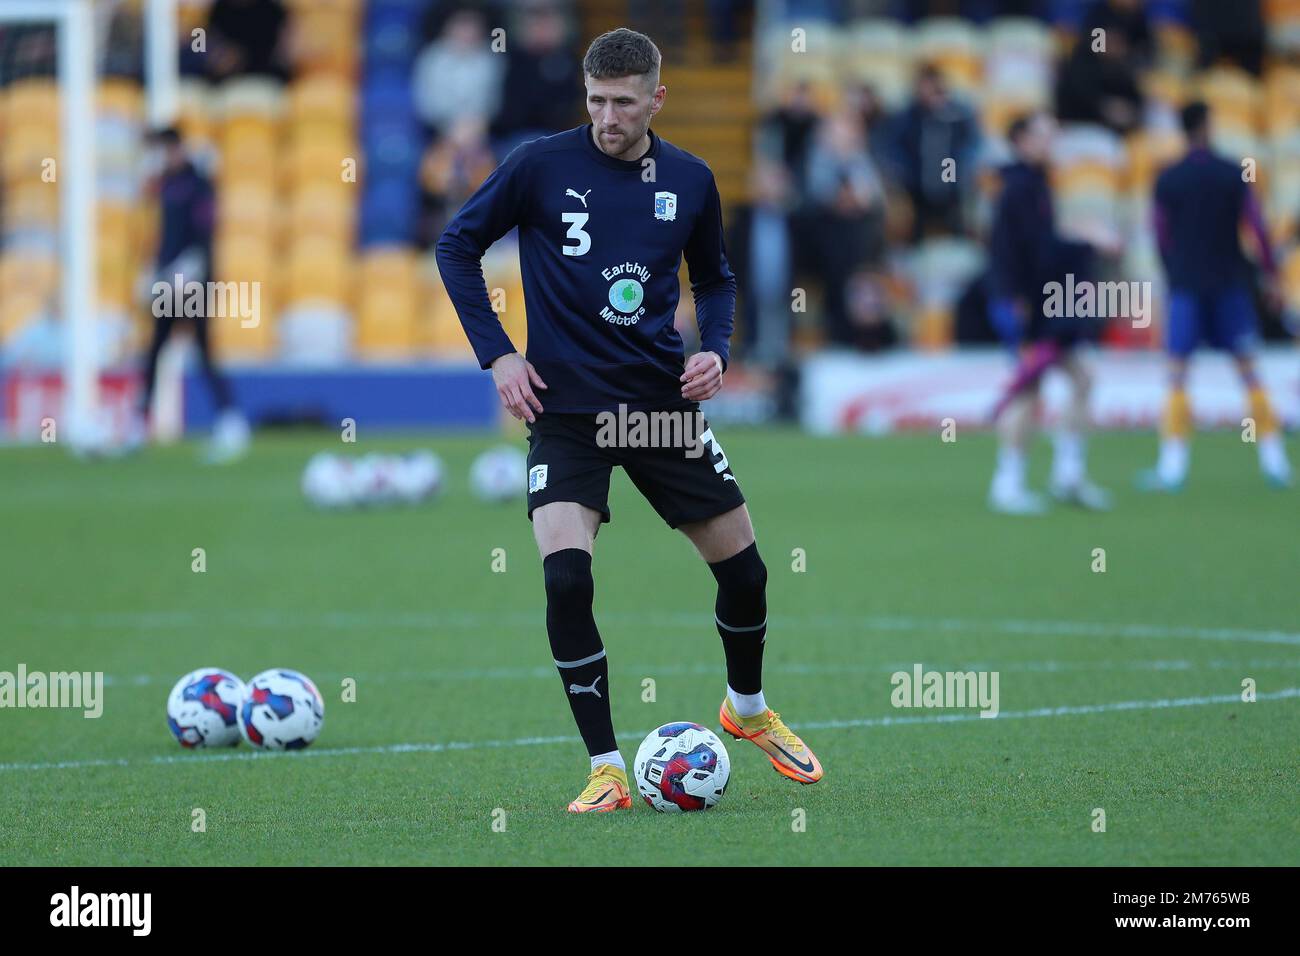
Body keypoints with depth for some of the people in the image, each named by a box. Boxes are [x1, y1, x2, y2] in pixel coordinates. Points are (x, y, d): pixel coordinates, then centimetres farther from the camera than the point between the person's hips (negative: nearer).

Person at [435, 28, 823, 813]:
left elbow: (715, 278, 18)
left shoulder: (690, 181, 2)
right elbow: (458, 246, 3)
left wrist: (716, 349, 0)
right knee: (566, 579, -19)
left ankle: (748, 708, 38)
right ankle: (607, 770, -9)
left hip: (662, 400, 3)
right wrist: (496, 355, -4)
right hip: (565, 409, -3)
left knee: (743, 568, 7)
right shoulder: (542, 167, -7)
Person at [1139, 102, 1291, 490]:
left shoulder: (1167, 180, -1)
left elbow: (1162, 239, 5)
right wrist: (1271, 276, 4)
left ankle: (1173, 465, -8)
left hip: (1186, 285, -1)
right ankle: (1274, 461, 4)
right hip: (1231, 282, 1)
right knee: (1248, 369, 6)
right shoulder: (1233, 174, -1)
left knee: (1177, 376, 0)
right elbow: (1257, 228, -3)